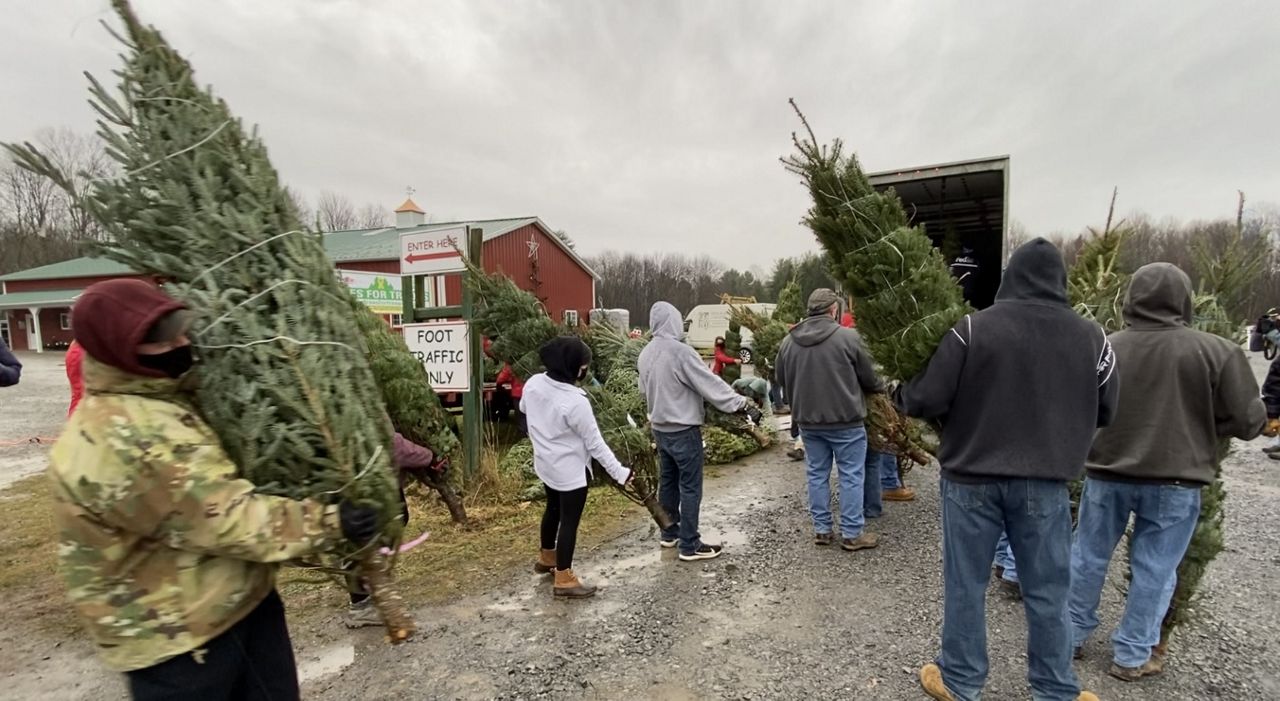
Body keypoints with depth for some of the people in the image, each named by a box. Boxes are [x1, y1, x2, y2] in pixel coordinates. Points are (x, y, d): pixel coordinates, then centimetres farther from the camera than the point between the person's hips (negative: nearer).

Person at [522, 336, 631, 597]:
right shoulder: (576, 402, -30)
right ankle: (564, 579, 19)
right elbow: (595, 444, -23)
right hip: (570, 470, -8)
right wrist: (619, 471, -14)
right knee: (569, 520, 6)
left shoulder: (533, 384, -10)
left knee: (553, 509, 26)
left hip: (545, 463, 8)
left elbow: (524, 408, 13)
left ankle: (546, 557, 46)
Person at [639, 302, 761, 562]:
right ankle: (690, 545, 8)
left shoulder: (646, 354, 3)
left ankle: (670, 532, 31)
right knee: (690, 487, 1)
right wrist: (743, 405, -18)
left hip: (659, 428, 8)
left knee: (668, 481, 18)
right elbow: (710, 383, -21)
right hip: (683, 430, -8)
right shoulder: (679, 351, -20)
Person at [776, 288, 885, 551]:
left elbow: (782, 381, 9)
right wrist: (881, 388, 20)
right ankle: (852, 534, 15)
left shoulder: (788, 341, 0)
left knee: (817, 474, 14)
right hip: (846, 419, -4)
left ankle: (821, 529, 22)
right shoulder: (847, 336, -12)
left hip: (808, 421, 4)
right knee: (851, 476, 7)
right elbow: (869, 378, -3)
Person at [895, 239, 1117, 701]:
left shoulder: (972, 327, -13)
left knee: (966, 584, 11)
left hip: (972, 478, -2)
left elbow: (928, 400, -13)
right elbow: (1105, 412, 10)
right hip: (1046, 482, 3)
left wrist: (899, 397, 8)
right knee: (1047, 591, 17)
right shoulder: (1092, 338, -1)